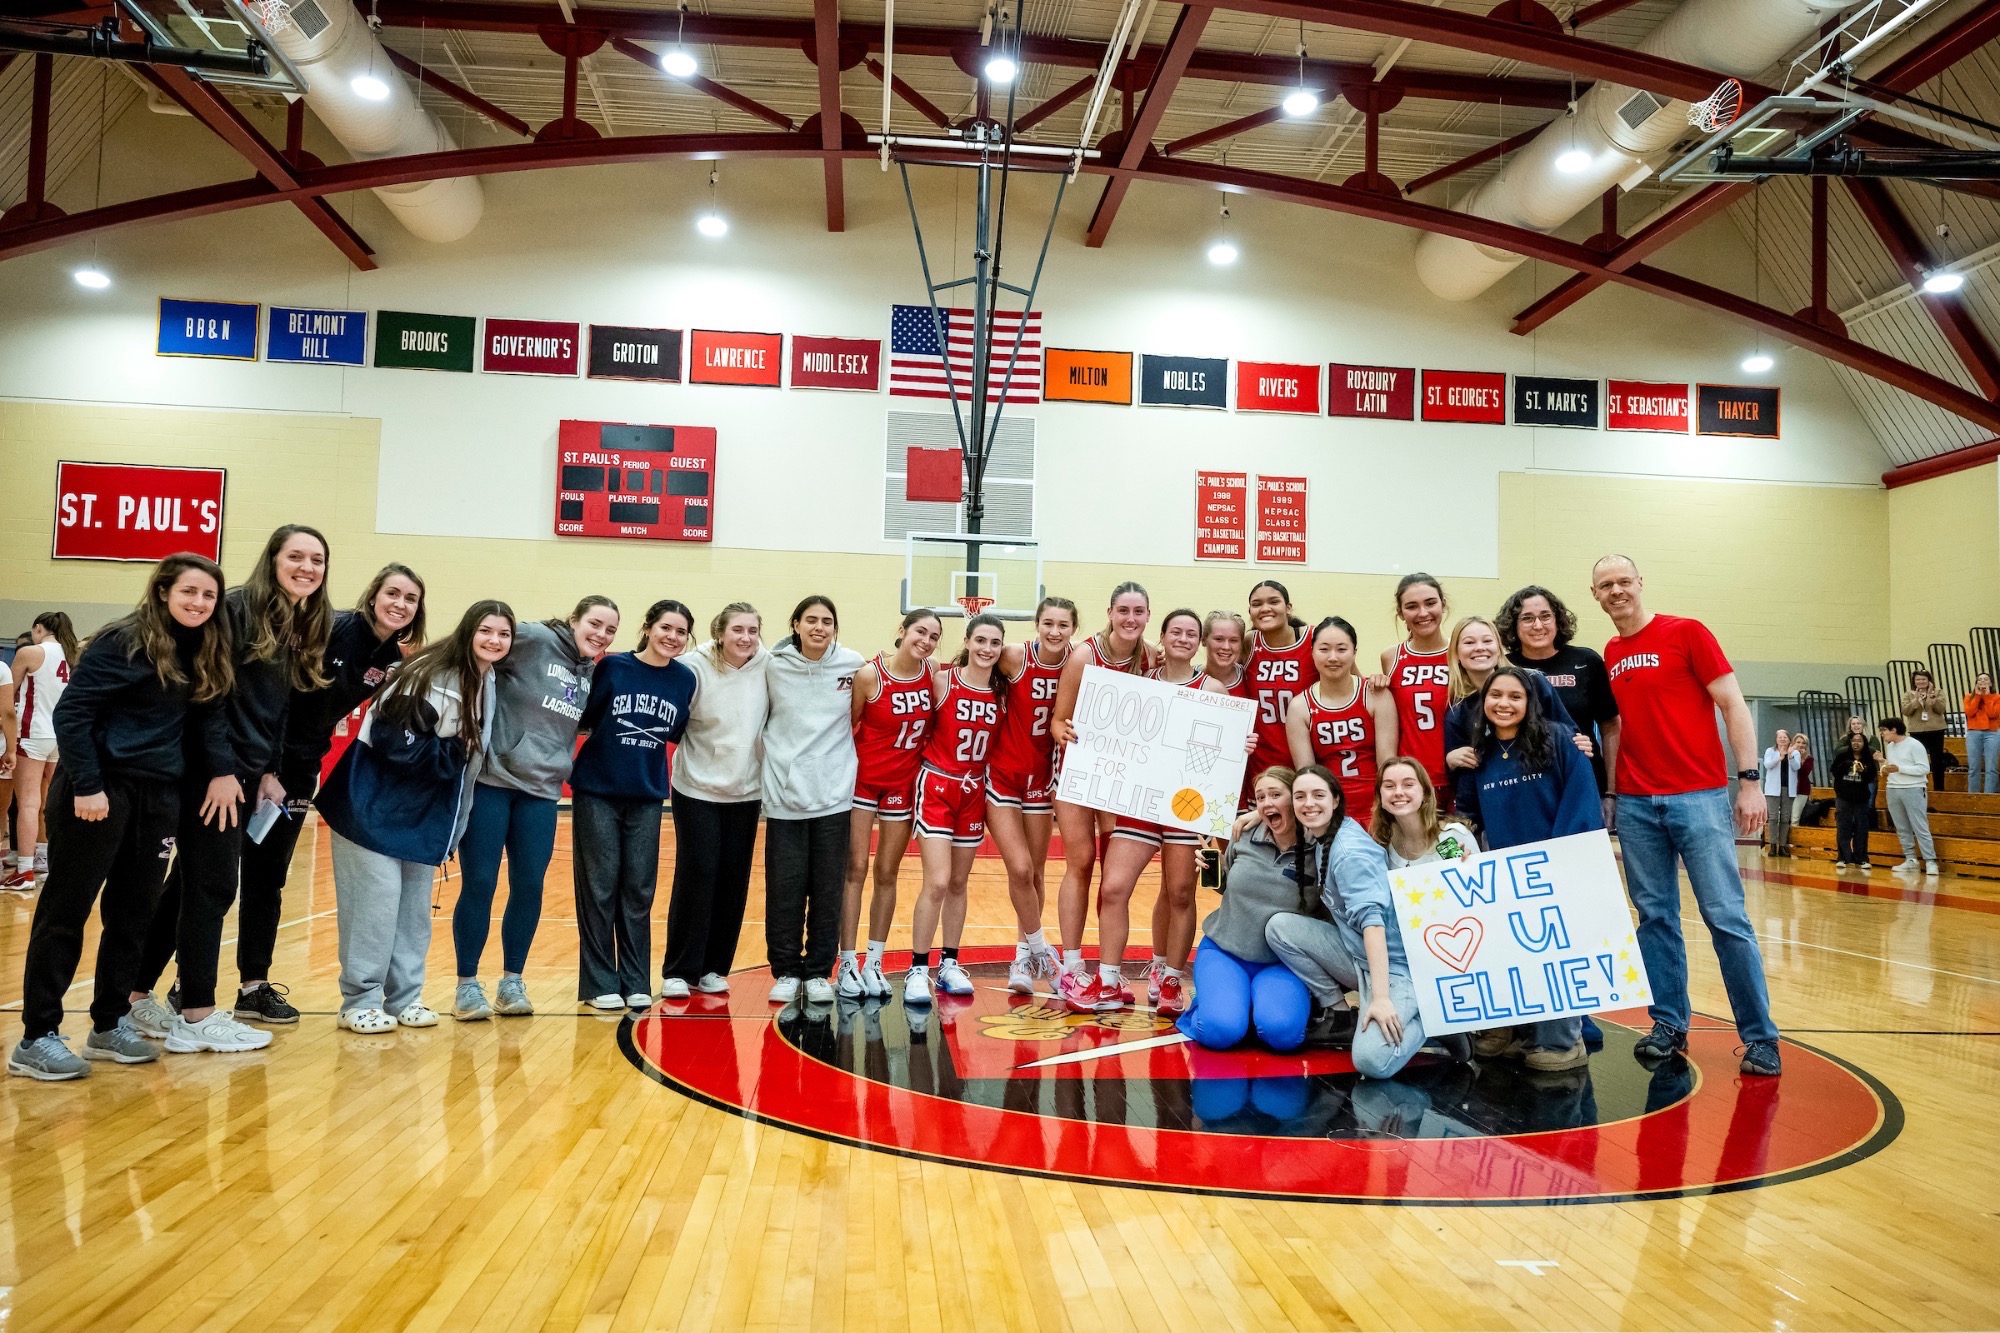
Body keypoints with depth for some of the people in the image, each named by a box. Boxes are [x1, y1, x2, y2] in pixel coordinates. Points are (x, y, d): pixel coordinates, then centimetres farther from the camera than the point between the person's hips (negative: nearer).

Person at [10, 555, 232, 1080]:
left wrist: (225, 769, -7)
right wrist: (85, 785, -18)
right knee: (65, 911, 1)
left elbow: (210, 715, 10)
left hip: (158, 796, 7)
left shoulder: (206, 653, 8)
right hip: (100, 792, -6)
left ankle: (110, 1024, 23)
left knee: (133, 913, 11)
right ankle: (37, 1038, 7)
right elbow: (71, 712, -14)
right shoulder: (125, 643, -11)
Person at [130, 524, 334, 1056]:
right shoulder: (236, 609, -12)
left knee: (189, 884, 13)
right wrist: (221, 769, -18)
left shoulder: (306, 628, 11)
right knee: (211, 886, -4)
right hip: (210, 771, -8)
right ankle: (196, 1016, 5)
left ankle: (138, 997, 24)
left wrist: (269, 772, 7)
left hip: (244, 772, 8)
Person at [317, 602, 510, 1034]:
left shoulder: (490, 684, 4)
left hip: (425, 808, 8)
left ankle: (404, 997, 19)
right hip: (378, 800, -8)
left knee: (415, 902, 10)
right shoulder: (431, 676, -20)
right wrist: (453, 753, -18)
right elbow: (391, 740, -24)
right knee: (378, 896, -5)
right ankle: (360, 1002, 5)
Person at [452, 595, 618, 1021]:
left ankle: (512, 982, 19)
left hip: (542, 791, 6)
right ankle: (467, 985, 12)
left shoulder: (591, 675, 11)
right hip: (491, 781, -5)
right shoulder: (534, 640, -9)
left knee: (529, 887, 5)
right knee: (479, 884, 0)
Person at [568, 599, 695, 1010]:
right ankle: (600, 983, 11)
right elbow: (583, 718, -4)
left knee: (639, 890, 6)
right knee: (599, 886, 1)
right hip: (597, 791, -2)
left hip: (647, 796, 2)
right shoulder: (612, 666, -7)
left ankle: (636, 983, 16)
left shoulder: (685, 680, 1)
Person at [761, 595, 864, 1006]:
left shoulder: (852, 665, -1)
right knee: (785, 889, 3)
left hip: (834, 793, 1)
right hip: (784, 792, 0)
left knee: (828, 889, 5)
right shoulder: (773, 666, -2)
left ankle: (819, 972, 18)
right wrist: (779, 753, 1)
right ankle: (786, 971, 17)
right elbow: (758, 718, 9)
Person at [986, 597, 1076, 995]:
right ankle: (1041, 950, 12)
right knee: (1020, 870, -10)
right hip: (1003, 776, -3)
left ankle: (1024, 958, 29)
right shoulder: (1015, 657, -15)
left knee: (1034, 873, 11)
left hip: (1042, 778, 3)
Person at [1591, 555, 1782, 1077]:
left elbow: (1734, 705, -4)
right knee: (1655, 917, 8)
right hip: (1635, 803, 5)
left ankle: (1760, 1036, 7)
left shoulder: (1686, 633, -2)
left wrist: (1750, 779, -11)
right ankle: (1669, 1025, 17)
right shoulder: (1608, 657, 12)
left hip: (1699, 796, -4)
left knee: (1726, 917, -3)